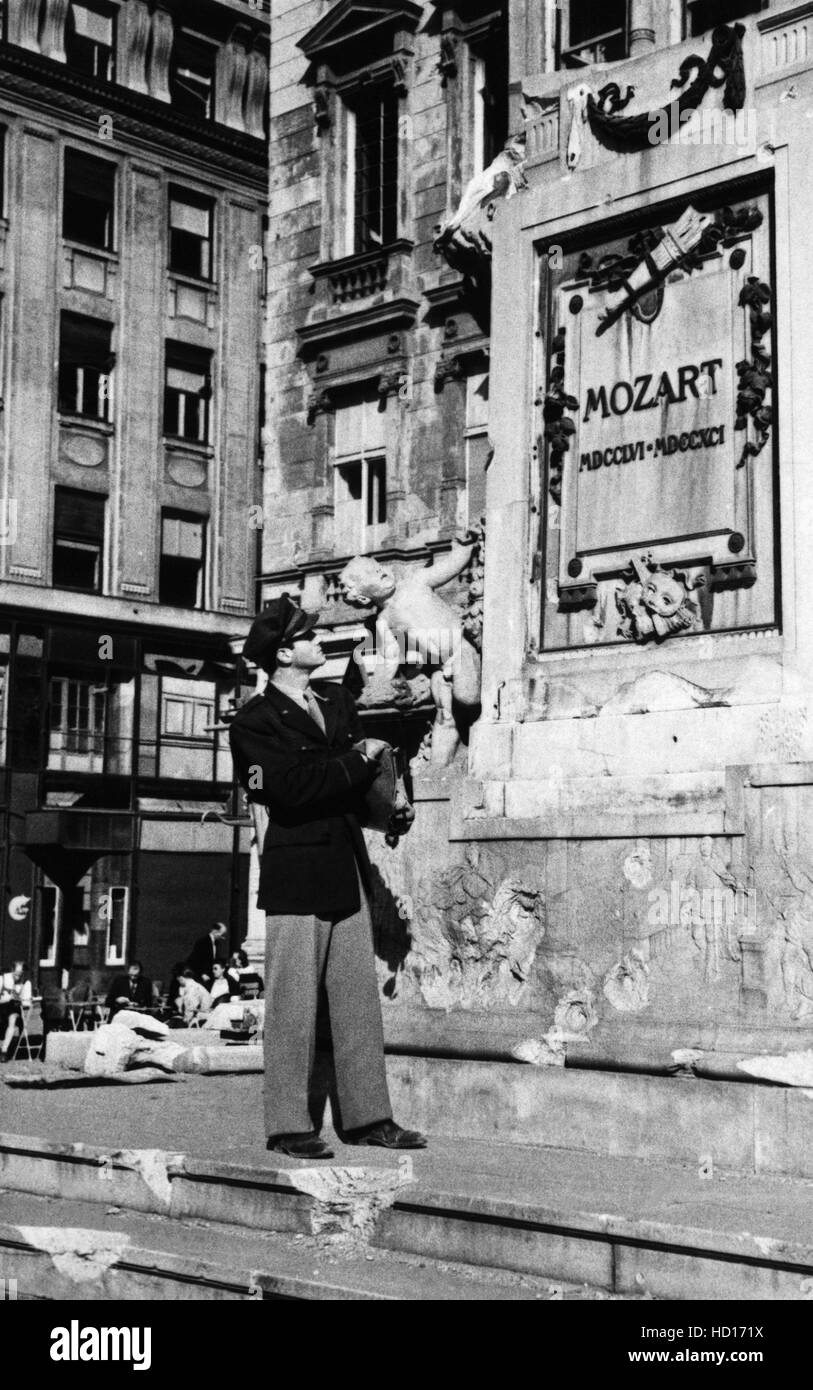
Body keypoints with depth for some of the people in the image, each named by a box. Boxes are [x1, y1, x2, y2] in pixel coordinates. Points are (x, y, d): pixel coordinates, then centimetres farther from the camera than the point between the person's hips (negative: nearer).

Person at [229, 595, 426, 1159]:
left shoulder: (338, 702, 17)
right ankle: (288, 1126, 3)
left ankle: (368, 1115, 15)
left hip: (348, 868, 7)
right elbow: (290, 788, -17)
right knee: (293, 1003, -4)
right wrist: (356, 762, -8)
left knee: (360, 998, 8)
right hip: (297, 874, -7)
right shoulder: (256, 720, -5)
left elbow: (369, 763, 11)